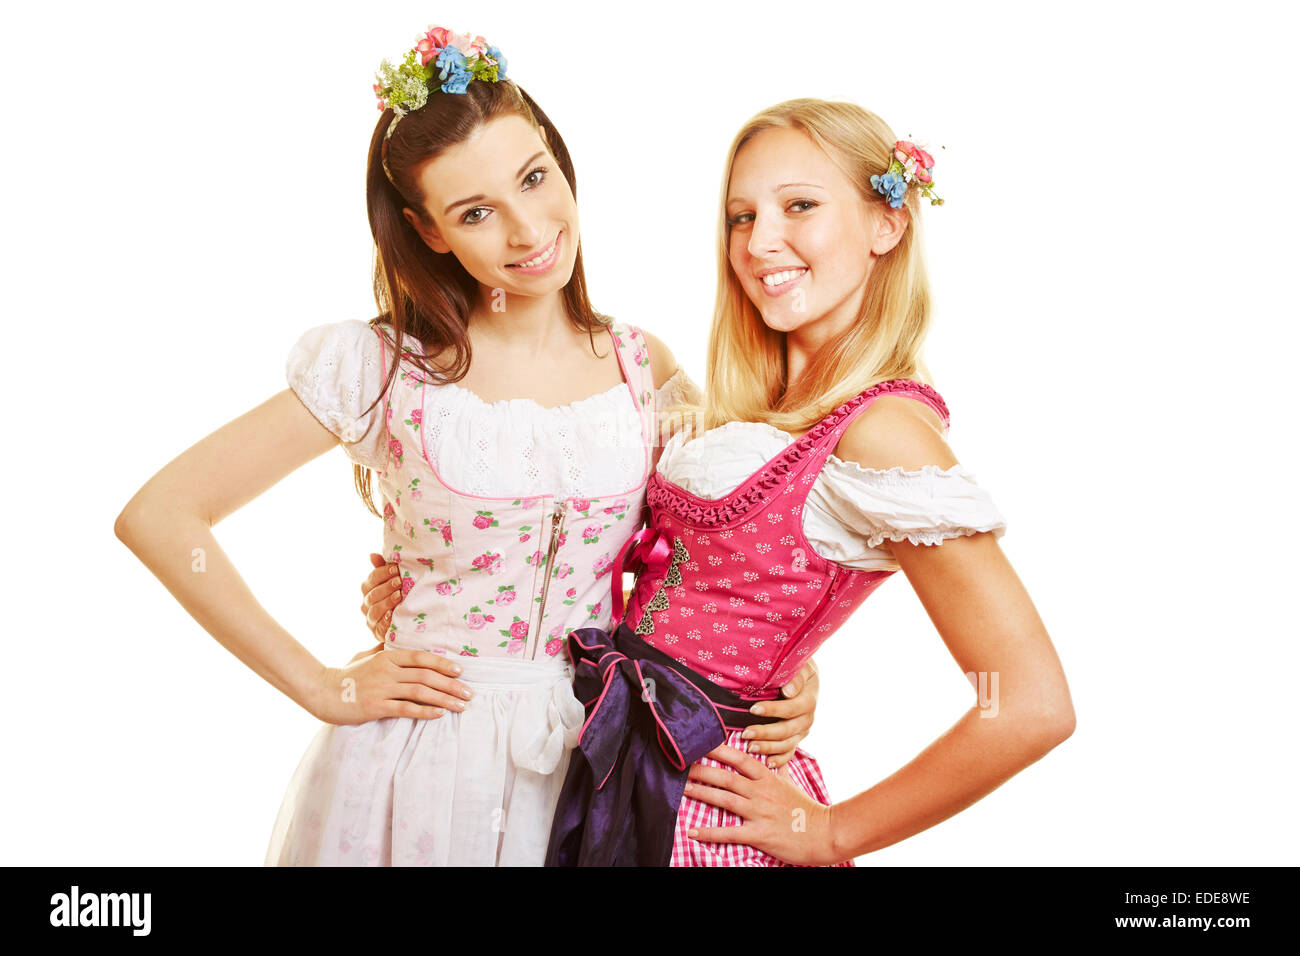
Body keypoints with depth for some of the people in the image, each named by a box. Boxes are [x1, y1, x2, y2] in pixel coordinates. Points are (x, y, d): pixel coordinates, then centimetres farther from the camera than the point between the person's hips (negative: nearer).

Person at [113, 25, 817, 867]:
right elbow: (159, 515, -10)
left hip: (588, 763, 3)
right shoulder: (381, 368, -9)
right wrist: (322, 687, -9)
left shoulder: (644, 369, 0)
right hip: (419, 759, -2)